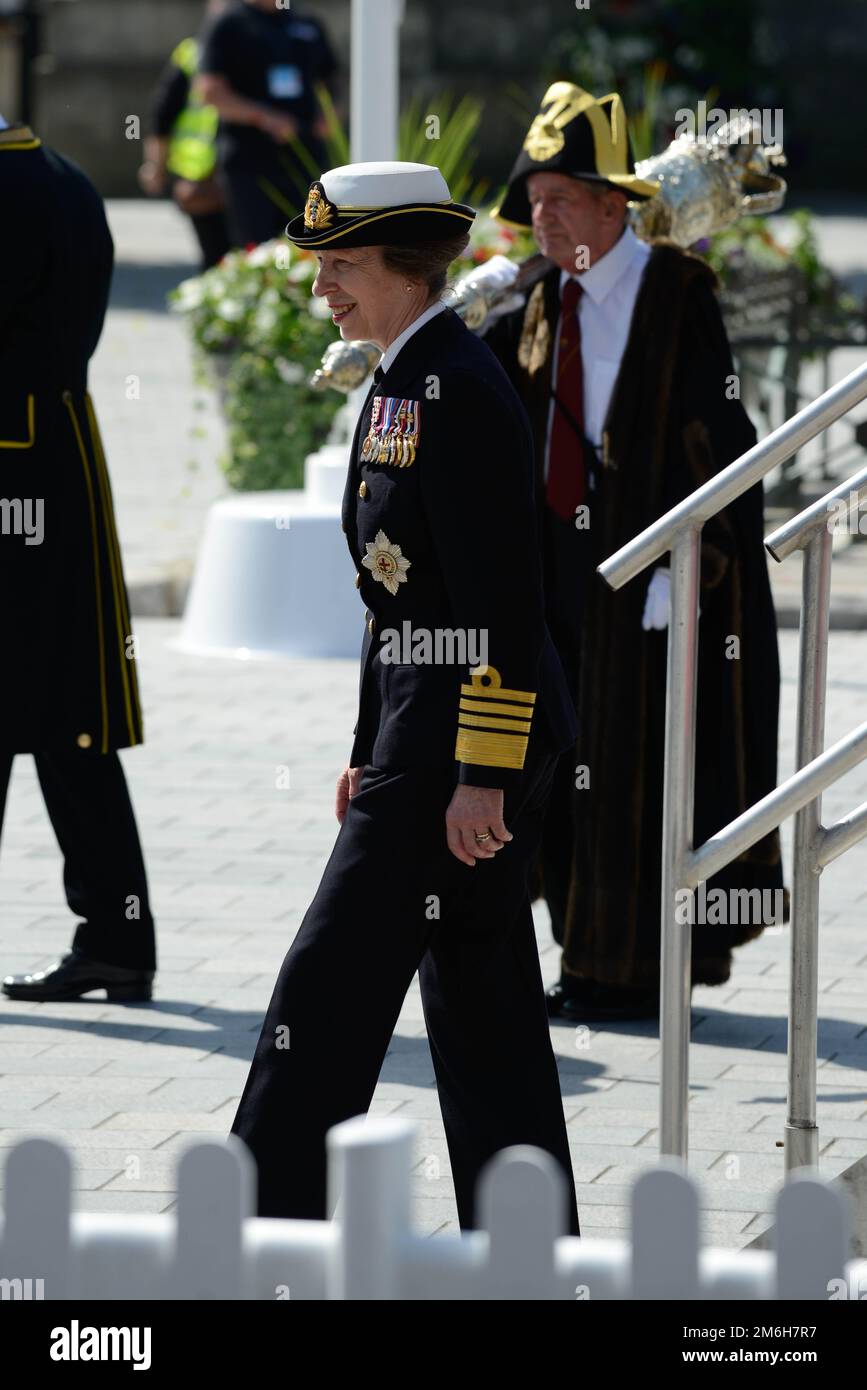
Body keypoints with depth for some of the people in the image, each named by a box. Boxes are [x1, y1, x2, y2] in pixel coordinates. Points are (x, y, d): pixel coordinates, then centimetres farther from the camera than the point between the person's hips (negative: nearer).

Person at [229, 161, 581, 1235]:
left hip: (464, 738, -10)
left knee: (335, 980, -7)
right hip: (423, 731, 10)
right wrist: (372, 750, 21)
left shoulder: (459, 391, -17)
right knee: (478, 996, 12)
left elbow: (503, 602, -20)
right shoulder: (402, 385, 14)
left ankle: (272, 1224, -1)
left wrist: (482, 777, -22)